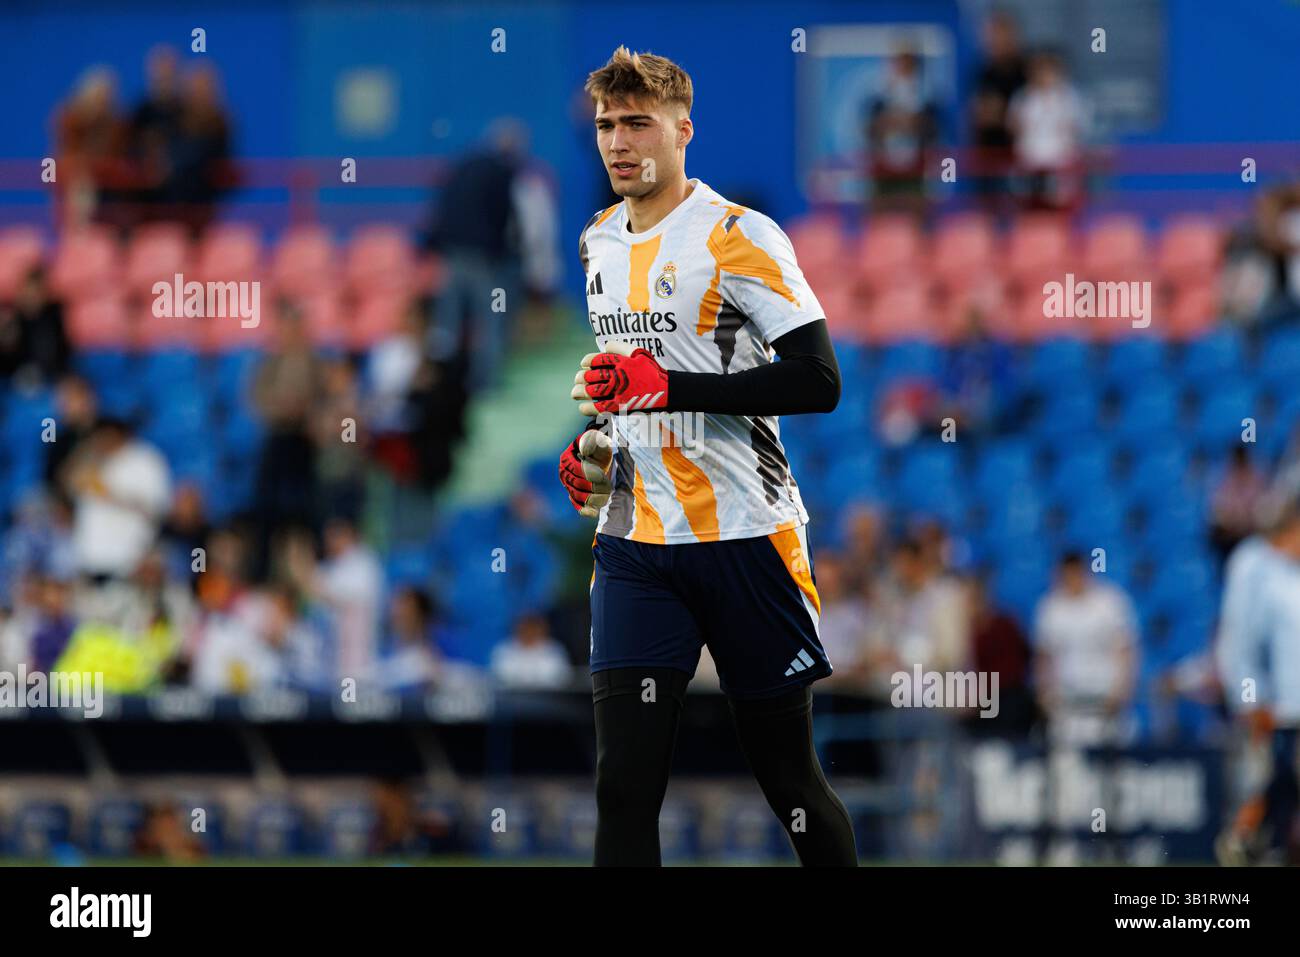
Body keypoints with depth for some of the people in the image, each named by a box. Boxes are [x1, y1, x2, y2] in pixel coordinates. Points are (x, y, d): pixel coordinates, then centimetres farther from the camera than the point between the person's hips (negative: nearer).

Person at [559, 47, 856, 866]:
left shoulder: (739, 236, -11)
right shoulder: (598, 243, 12)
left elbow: (818, 380, -18)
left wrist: (667, 387, -24)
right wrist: (594, 446, 10)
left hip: (745, 540, -5)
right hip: (635, 544, 5)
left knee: (788, 776, 4)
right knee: (624, 784, -8)